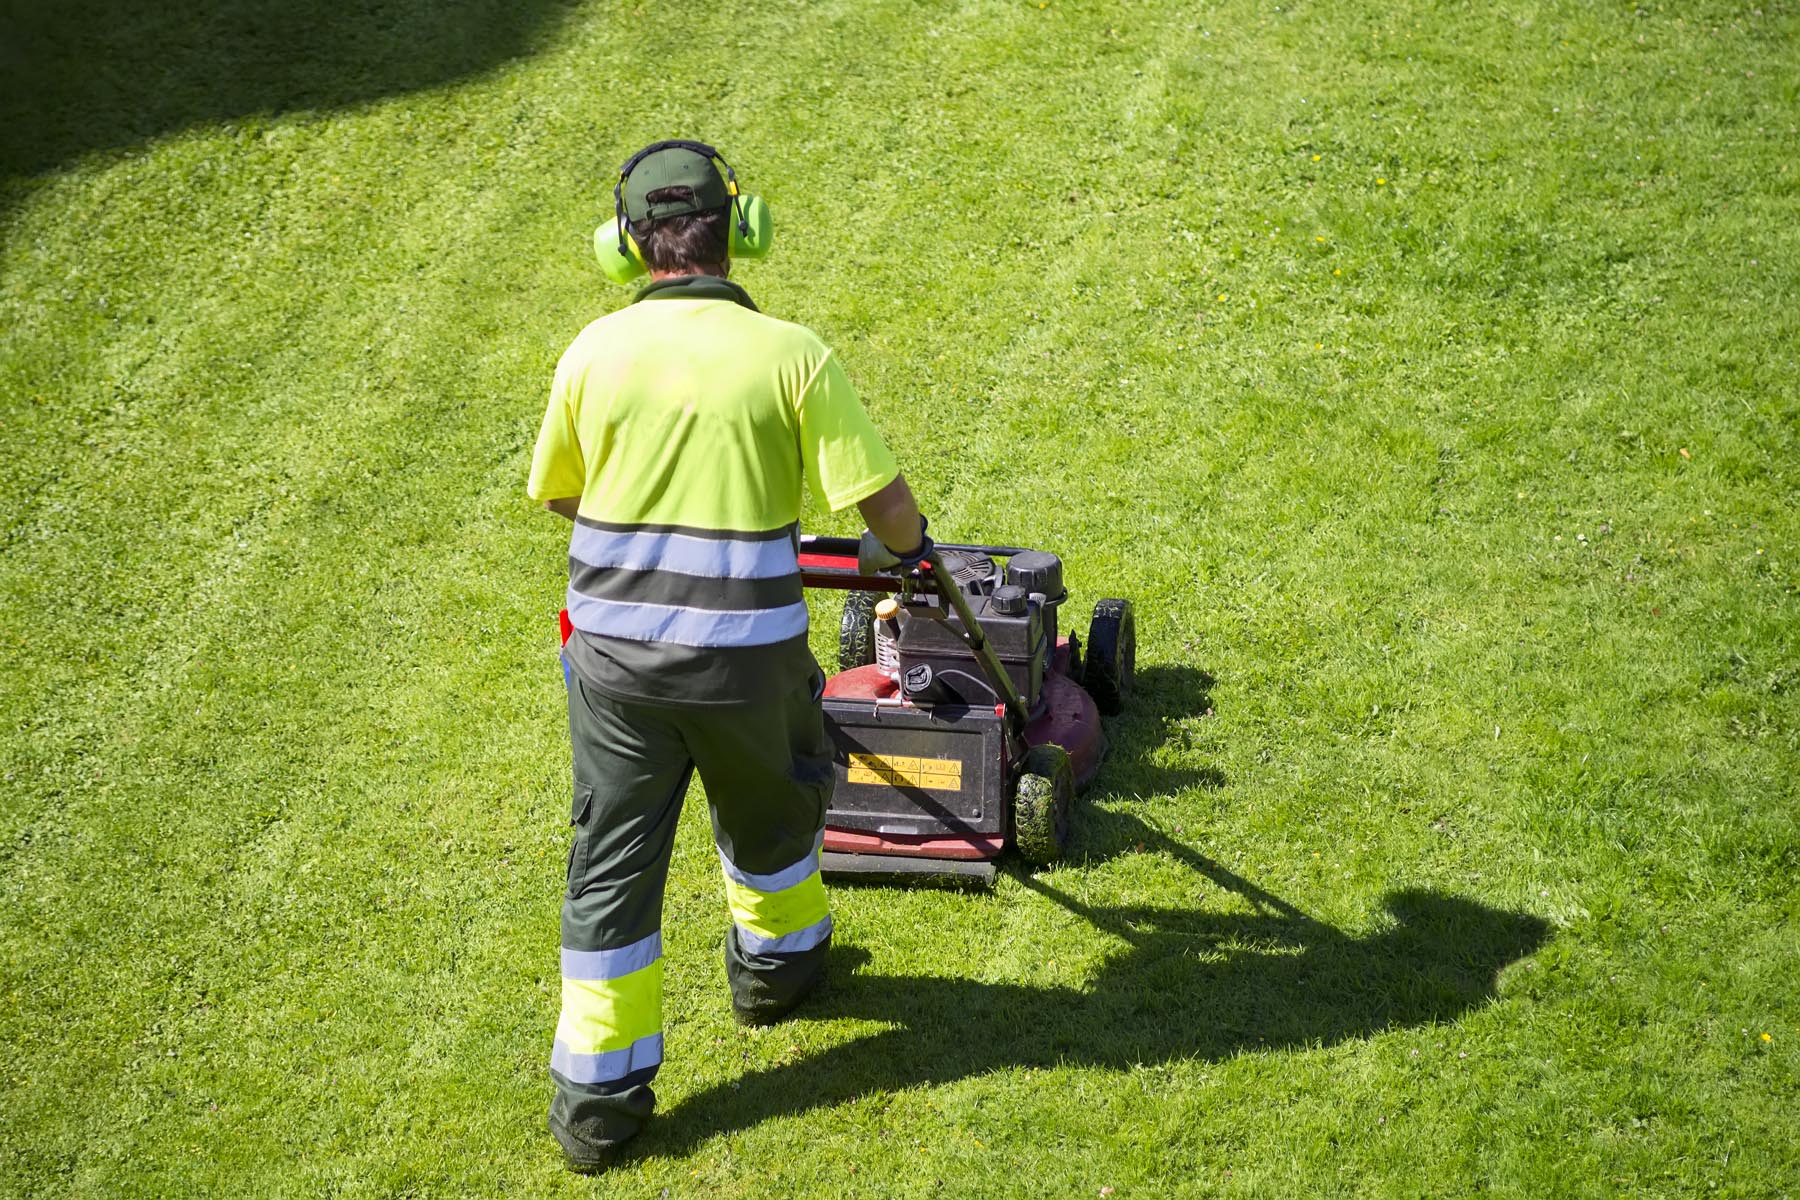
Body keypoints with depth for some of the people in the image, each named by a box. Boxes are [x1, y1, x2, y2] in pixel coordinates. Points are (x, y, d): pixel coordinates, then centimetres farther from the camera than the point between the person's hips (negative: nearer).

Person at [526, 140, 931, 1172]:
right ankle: (774, 962, 51)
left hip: (613, 648, 2)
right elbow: (882, 501, -9)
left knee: (613, 861, 10)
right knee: (768, 808, 27)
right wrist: (910, 547, 14)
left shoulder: (596, 350, -3)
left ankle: (598, 1091, 13)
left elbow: (556, 492, 11)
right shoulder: (791, 353, -10)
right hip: (744, 653, -1)